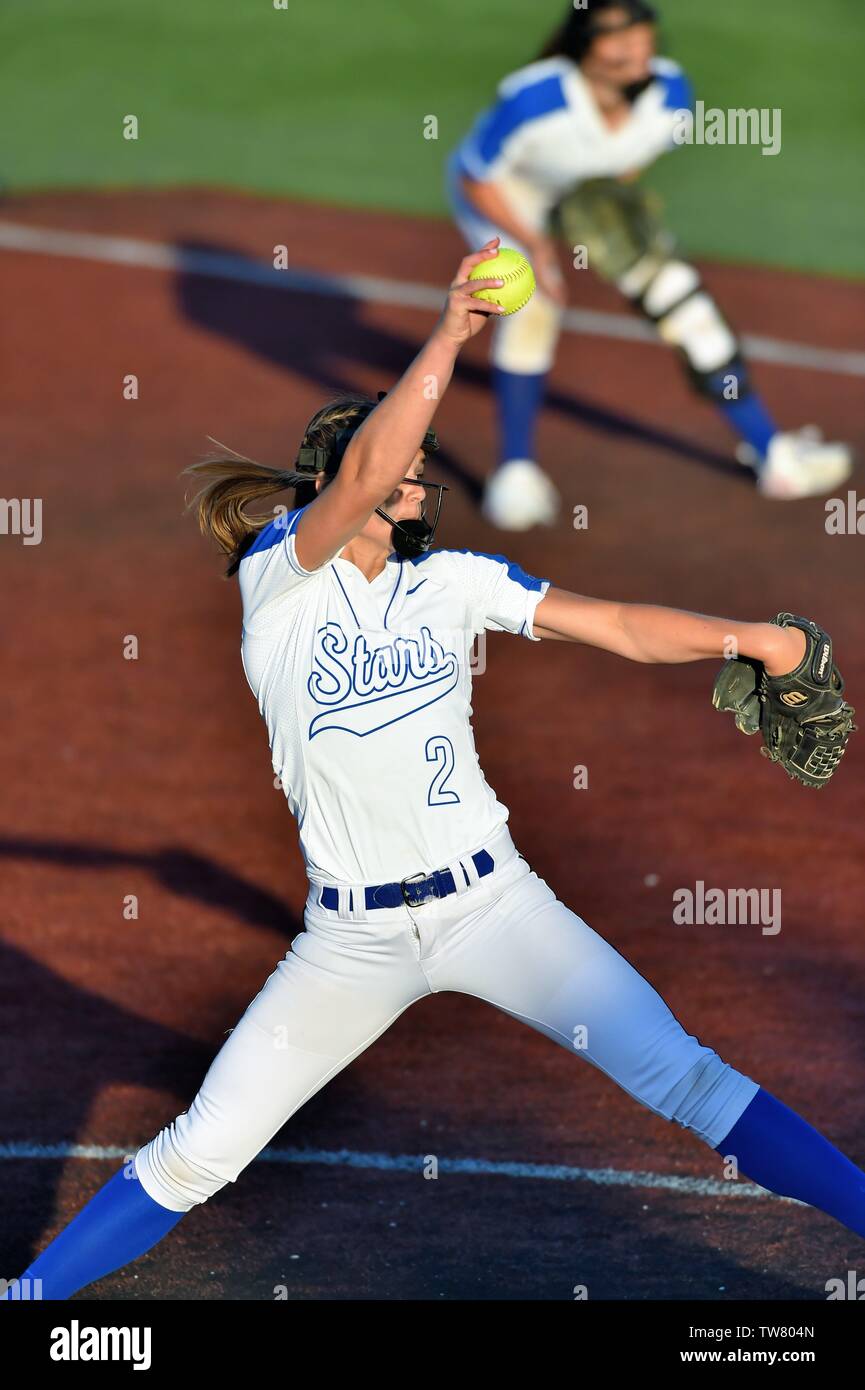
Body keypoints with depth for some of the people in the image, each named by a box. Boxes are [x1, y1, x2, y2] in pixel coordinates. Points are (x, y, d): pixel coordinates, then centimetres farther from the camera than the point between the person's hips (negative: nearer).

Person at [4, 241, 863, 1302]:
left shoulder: (459, 582, 6)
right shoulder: (279, 570, -5)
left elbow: (617, 626, 2)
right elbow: (365, 470, -23)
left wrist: (745, 637, -9)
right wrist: (449, 335, -22)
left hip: (493, 903, 2)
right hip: (352, 938, -2)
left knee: (684, 1076, -9)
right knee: (198, 1153, -1)